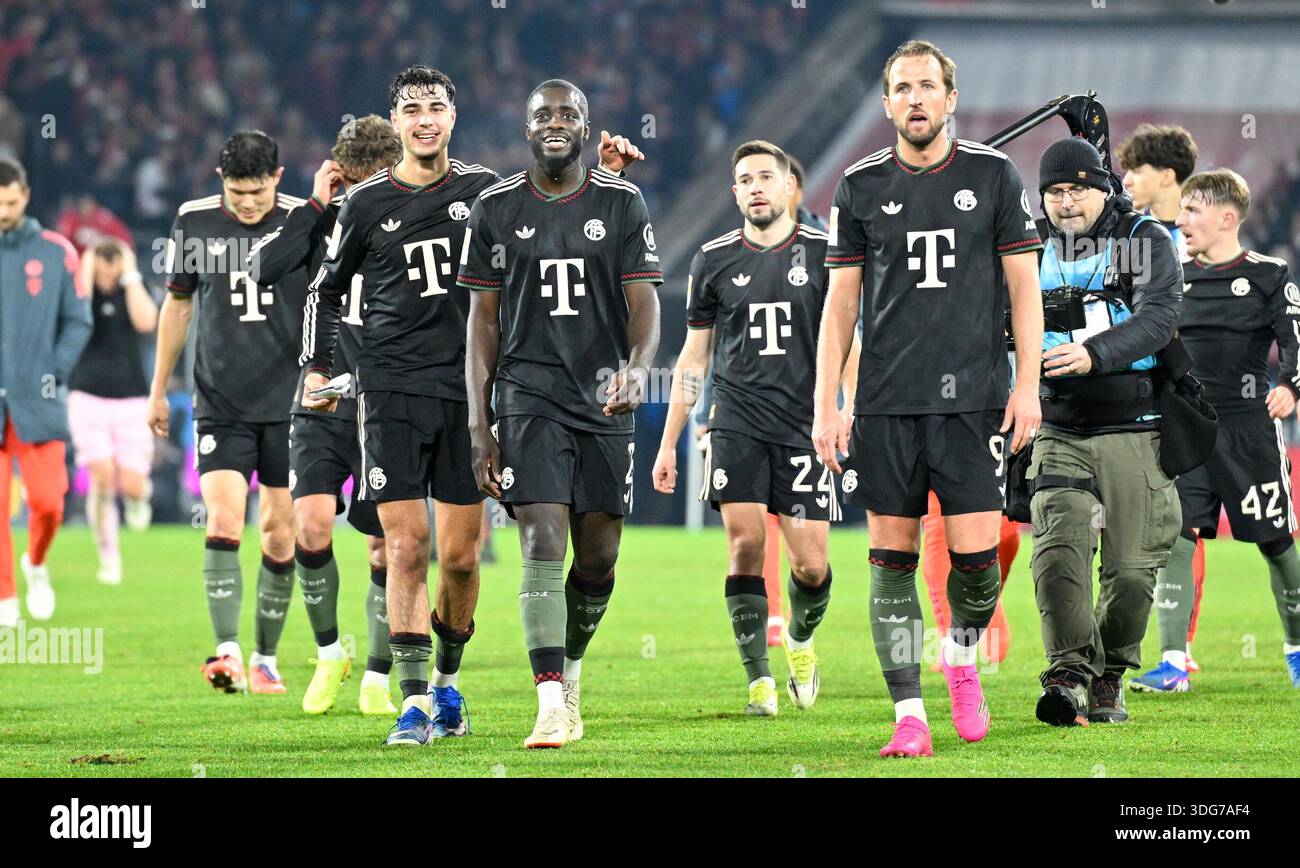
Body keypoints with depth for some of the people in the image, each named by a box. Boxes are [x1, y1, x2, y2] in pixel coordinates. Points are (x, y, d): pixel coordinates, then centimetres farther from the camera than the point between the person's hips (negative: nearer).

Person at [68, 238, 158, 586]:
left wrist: (131, 276, -17)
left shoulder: (135, 287, -1)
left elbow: (146, 322, -21)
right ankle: (109, 558, 0)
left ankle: (140, 495, 33)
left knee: (132, 485, -5)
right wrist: (86, 274, -19)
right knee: (102, 476, -14)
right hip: (88, 397, -1)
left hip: (131, 397, 1)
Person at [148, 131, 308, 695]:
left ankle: (265, 658, 16)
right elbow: (177, 305, 13)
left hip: (289, 405, 0)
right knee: (223, 521, -15)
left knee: (280, 535, 3)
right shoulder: (194, 223, 1)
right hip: (220, 406, 0)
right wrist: (158, 389, 15)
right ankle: (227, 652, -20)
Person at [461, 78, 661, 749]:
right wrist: (479, 425, 2)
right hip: (529, 396, -1)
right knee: (543, 545, -15)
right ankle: (552, 708, -20)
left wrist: (637, 368, -22)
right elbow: (483, 320, 7)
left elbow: (644, 304, 0)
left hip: (603, 399, 1)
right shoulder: (496, 209, 5)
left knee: (598, 559, 4)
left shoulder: (621, 204, 5)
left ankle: (570, 668, 31)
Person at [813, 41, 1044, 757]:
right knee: (891, 558, -1)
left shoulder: (993, 175, 4)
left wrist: (1027, 386, -3)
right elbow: (840, 301, 9)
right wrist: (825, 407, 3)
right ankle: (909, 715, 3)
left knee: (976, 555, -7)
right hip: (885, 402, 1)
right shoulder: (860, 186, 7)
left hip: (973, 399, -1)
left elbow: (1023, 285, 6)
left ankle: (962, 658, 24)